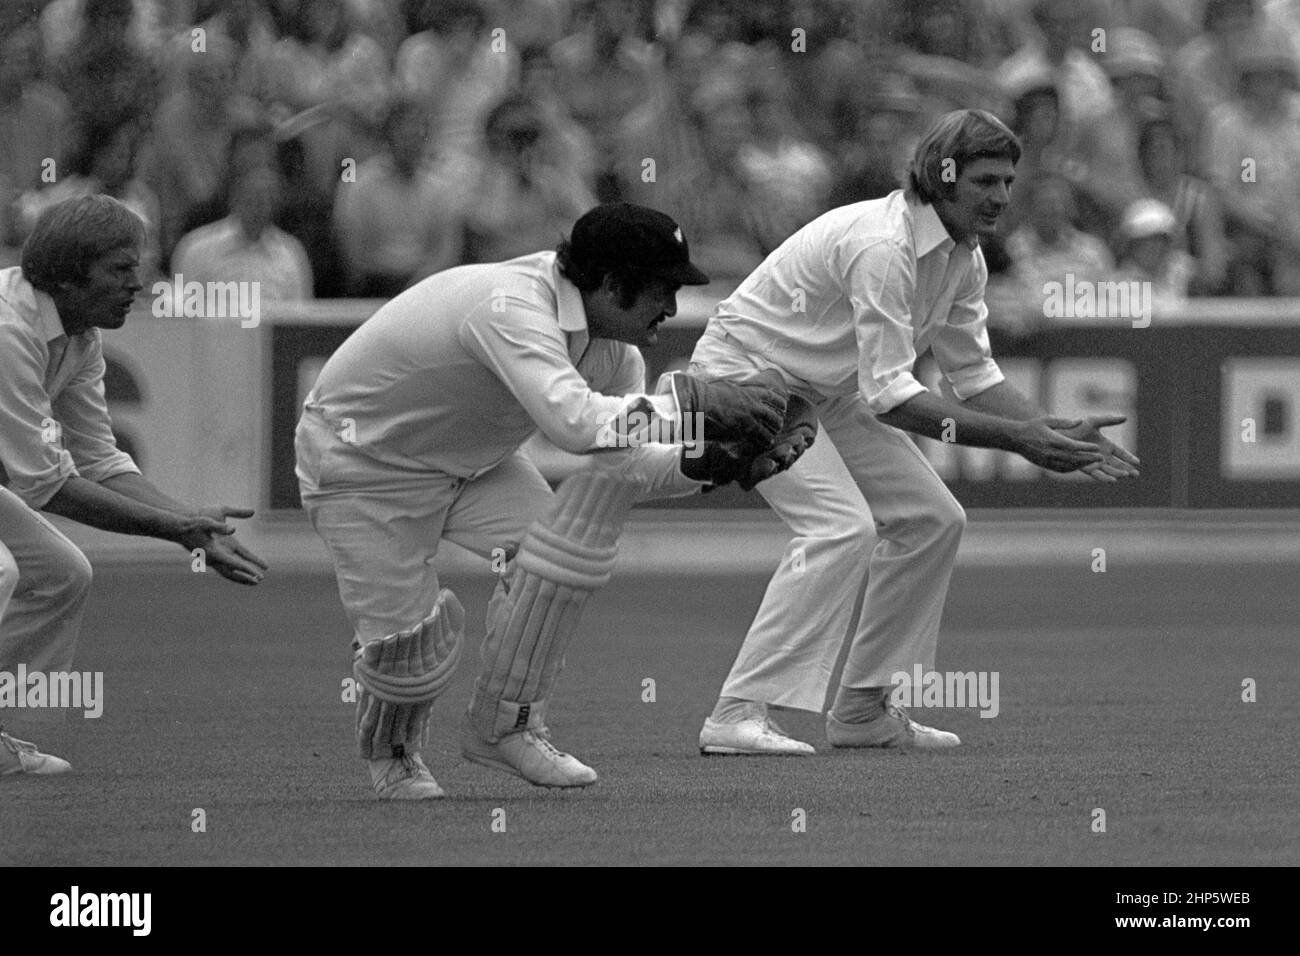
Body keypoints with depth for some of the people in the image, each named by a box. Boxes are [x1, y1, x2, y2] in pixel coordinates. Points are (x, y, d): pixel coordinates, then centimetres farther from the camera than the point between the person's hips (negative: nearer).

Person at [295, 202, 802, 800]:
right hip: (361, 459, -7)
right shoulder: (511, 308, -37)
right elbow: (576, 423, -52)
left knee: (570, 541, -17)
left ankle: (506, 727, -2)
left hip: (469, 459, 7)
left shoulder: (613, 347, -9)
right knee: (411, 646, -12)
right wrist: (695, 404, -50)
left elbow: (622, 460, -5)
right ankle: (388, 750, 23)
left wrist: (707, 463, -23)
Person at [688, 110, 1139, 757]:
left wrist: (1058, 434, -8)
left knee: (931, 519, 3)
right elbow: (889, 394, -35)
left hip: (825, 390, 10)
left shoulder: (962, 255, -1)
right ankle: (739, 715, -29)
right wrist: (1015, 438, -37)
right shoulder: (883, 246, -31)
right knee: (841, 526, -26)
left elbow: (972, 373, 7)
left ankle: (863, 710, 10)